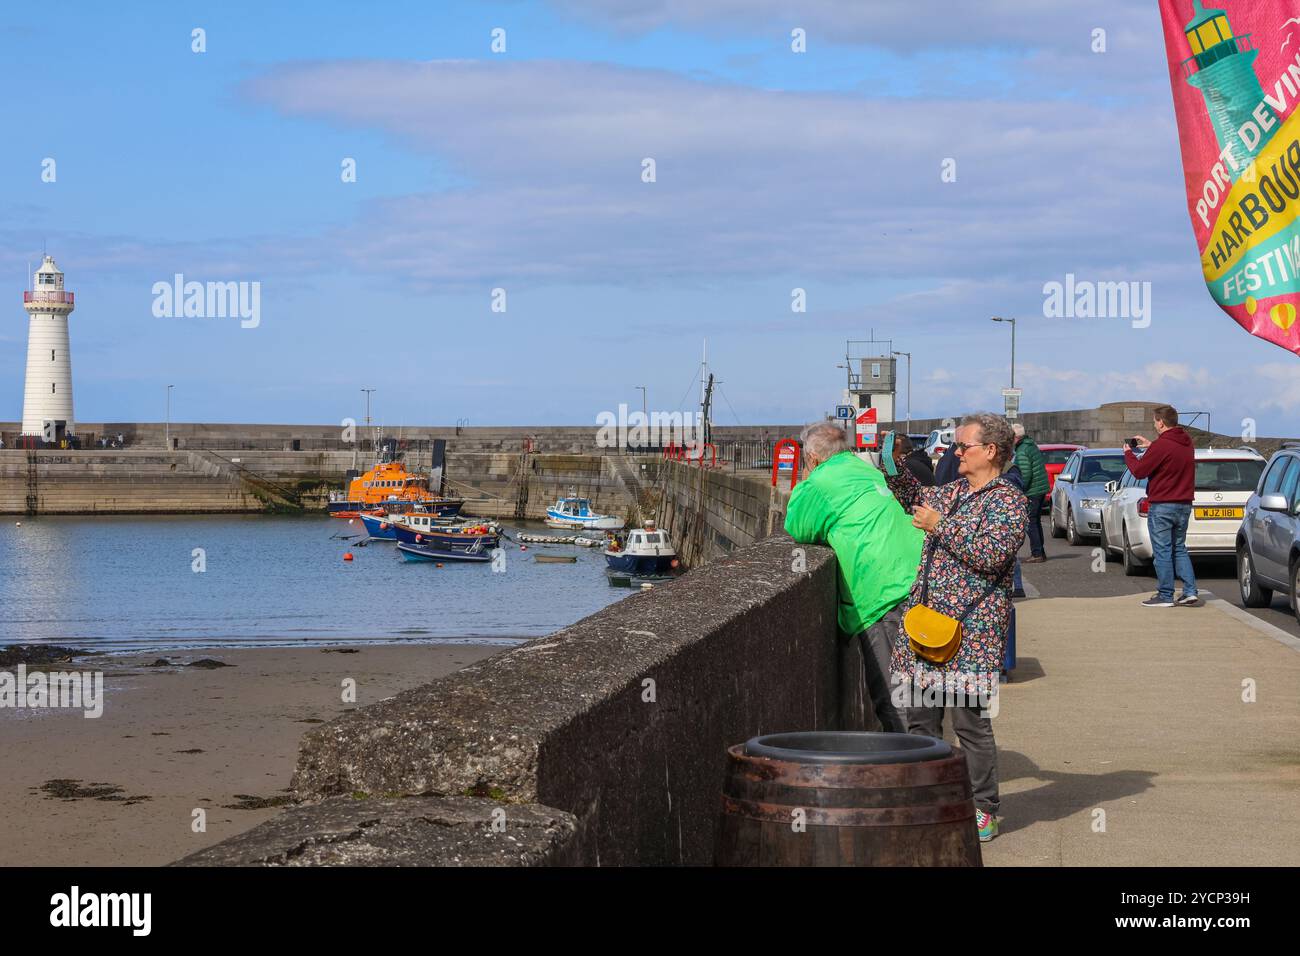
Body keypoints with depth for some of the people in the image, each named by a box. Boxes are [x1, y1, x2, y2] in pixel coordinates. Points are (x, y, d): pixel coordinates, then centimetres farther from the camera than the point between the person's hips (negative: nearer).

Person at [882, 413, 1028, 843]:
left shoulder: (1008, 501, -7)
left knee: (970, 720, -5)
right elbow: (912, 498, 37)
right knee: (920, 717, 9)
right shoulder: (949, 493, 16)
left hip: (971, 630, -8)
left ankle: (984, 811, 5)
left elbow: (991, 555, -20)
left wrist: (940, 526, -16)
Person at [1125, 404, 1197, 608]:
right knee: (1179, 549, 17)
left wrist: (1128, 453, 4)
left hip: (1162, 507, -8)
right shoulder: (1186, 443, 7)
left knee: (1162, 552, 0)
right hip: (1184, 504, 8)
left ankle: (1165, 596, 3)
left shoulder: (1161, 446, -20)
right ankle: (1190, 591, 10)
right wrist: (1149, 446, 22)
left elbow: (1139, 471, -14)